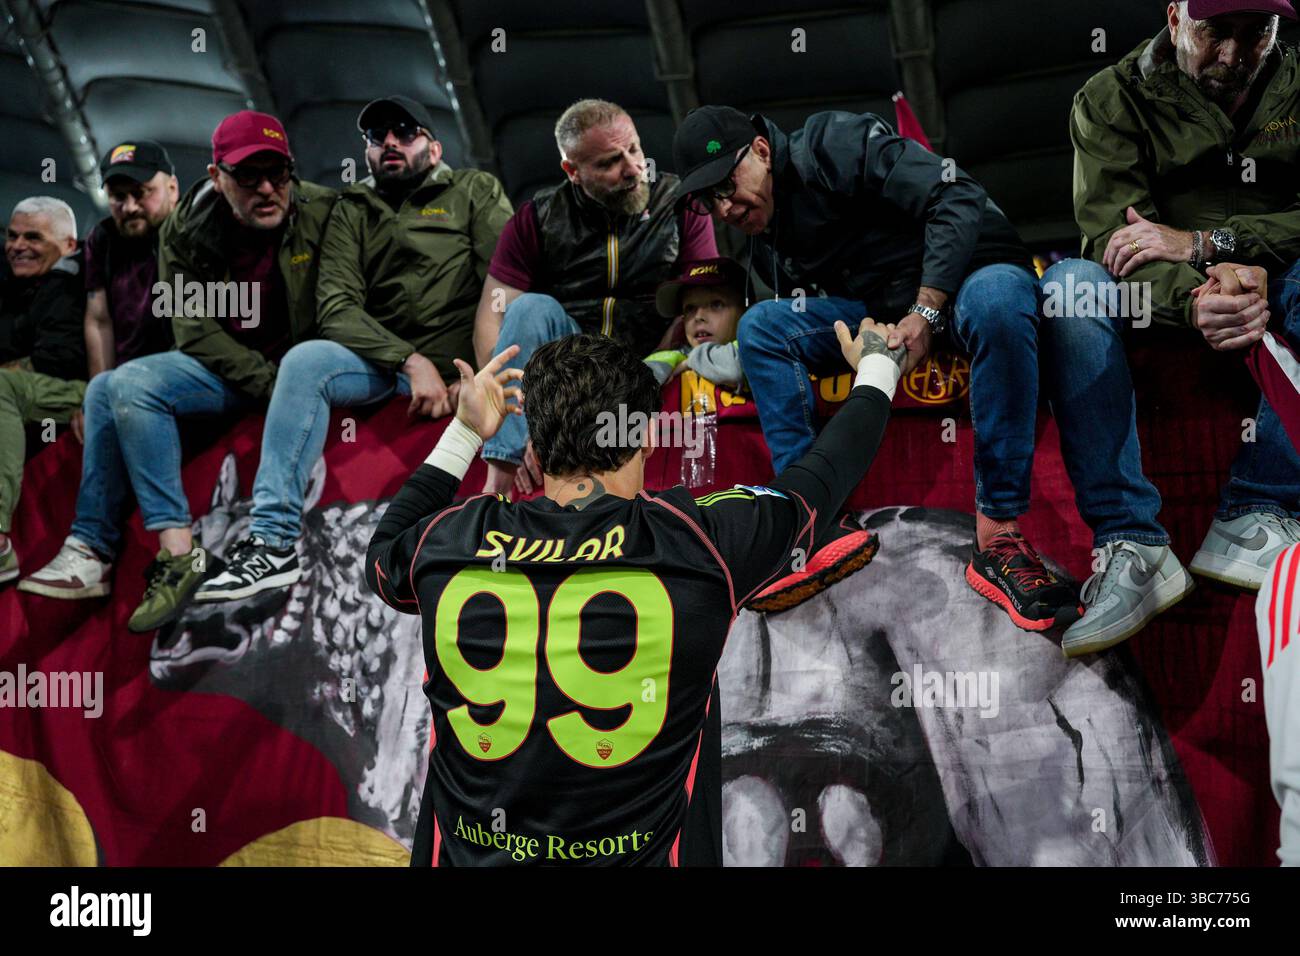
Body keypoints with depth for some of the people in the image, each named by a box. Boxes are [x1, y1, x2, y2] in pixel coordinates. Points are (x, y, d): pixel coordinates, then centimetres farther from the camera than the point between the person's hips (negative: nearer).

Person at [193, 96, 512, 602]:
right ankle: (272, 541, -31)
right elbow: (336, 307, 0)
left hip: (459, 366, -1)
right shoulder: (352, 210, 16)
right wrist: (411, 361, -15)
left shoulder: (475, 190, 11)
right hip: (379, 361, 2)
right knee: (305, 360, -26)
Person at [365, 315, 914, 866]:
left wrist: (463, 434, 20)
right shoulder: (700, 542, -16)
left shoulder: (446, 543, -11)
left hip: (463, 853, 3)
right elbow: (819, 480, 3)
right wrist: (878, 367, 20)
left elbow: (383, 550, 14)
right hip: (633, 856, -2)